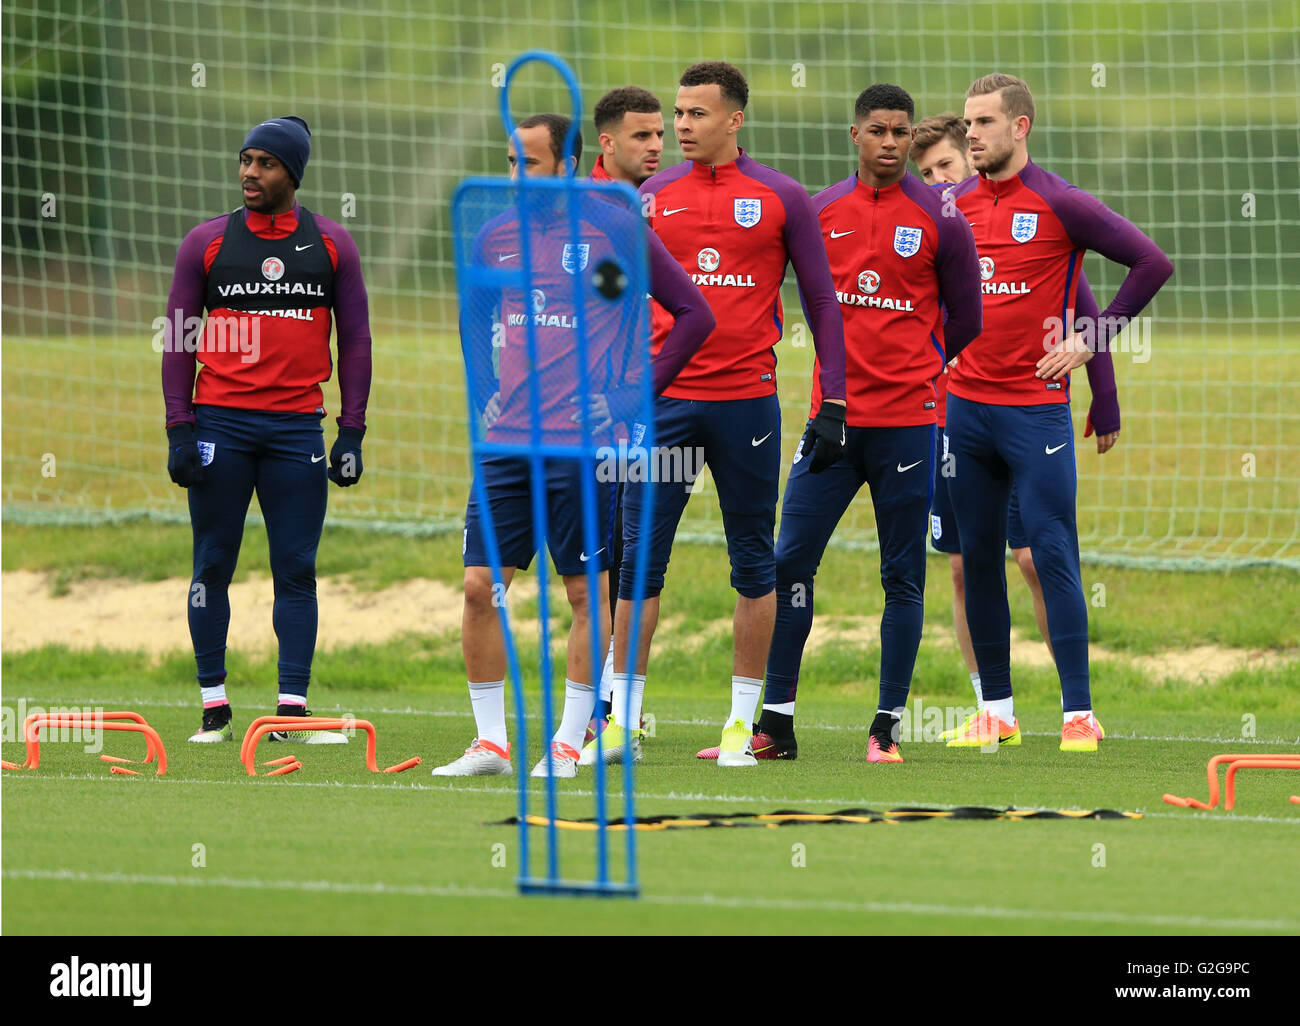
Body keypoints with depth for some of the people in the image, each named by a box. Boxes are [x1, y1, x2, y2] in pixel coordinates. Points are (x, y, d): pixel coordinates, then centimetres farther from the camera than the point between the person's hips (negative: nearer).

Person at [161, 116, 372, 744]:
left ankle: (292, 709, 0)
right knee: (213, 566, 1)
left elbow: (354, 341, 9)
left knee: (296, 570, -2)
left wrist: (351, 432, 1)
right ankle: (214, 705, 8)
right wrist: (180, 429, -4)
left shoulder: (331, 245, 7)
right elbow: (178, 341, 6)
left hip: (296, 428, 0)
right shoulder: (207, 243, 5)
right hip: (220, 423, 0)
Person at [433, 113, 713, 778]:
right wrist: (486, 395, 13)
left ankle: (568, 744, 7)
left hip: (583, 442, -4)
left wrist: (635, 394, -2)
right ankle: (490, 742, 6)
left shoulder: (612, 230, -4)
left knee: (586, 591, -1)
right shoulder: (495, 238, 9)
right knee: (480, 585, -2)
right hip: (508, 443, 4)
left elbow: (694, 313, 0)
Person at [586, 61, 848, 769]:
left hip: (747, 402, -1)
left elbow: (821, 303, 4)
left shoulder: (780, 199, 1)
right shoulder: (651, 198, 7)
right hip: (663, 400, 2)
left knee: (753, 563, 4)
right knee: (640, 559, -2)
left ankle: (742, 722, 12)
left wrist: (832, 405, -1)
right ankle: (622, 724, 2)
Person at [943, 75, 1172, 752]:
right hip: (966, 404, 5)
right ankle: (997, 711, 13)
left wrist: (1089, 340, -7)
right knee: (978, 558, 6)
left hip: (1035, 407, -5)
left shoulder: (1059, 204, -7)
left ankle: (1079, 713, -7)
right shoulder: (954, 207, 8)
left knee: (1052, 554, -8)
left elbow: (1152, 264, -6)